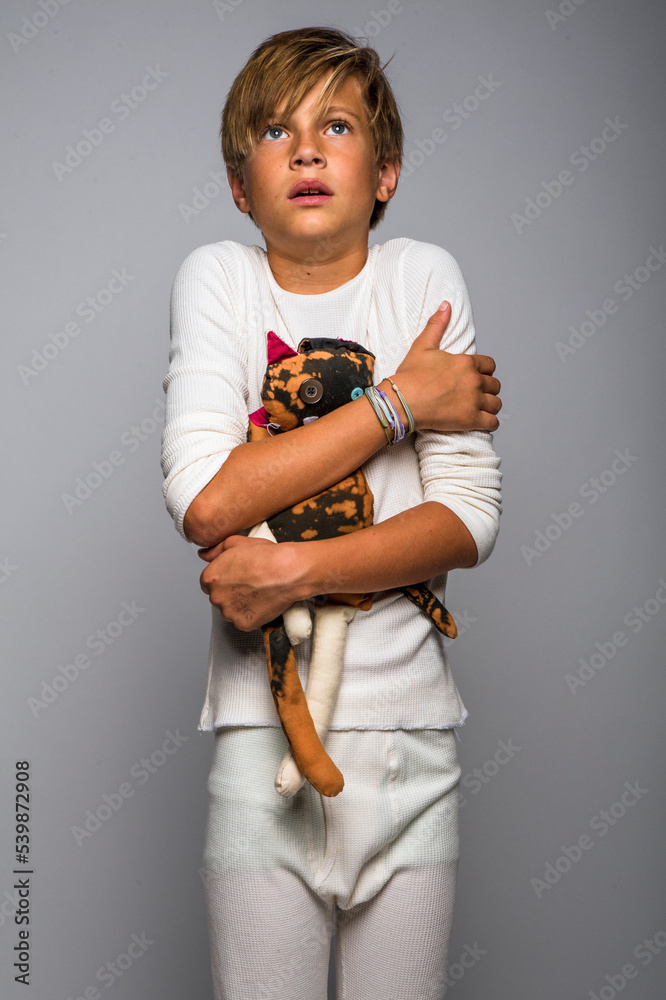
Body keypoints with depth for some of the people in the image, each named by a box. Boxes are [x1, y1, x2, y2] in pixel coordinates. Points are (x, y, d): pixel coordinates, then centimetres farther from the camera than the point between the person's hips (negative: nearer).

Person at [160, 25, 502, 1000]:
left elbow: (470, 519, -6)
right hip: (261, 723, -1)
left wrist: (296, 569, -19)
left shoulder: (424, 275, 0)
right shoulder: (217, 277, -1)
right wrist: (402, 399, -12)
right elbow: (206, 503, -15)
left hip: (410, 720, 1)